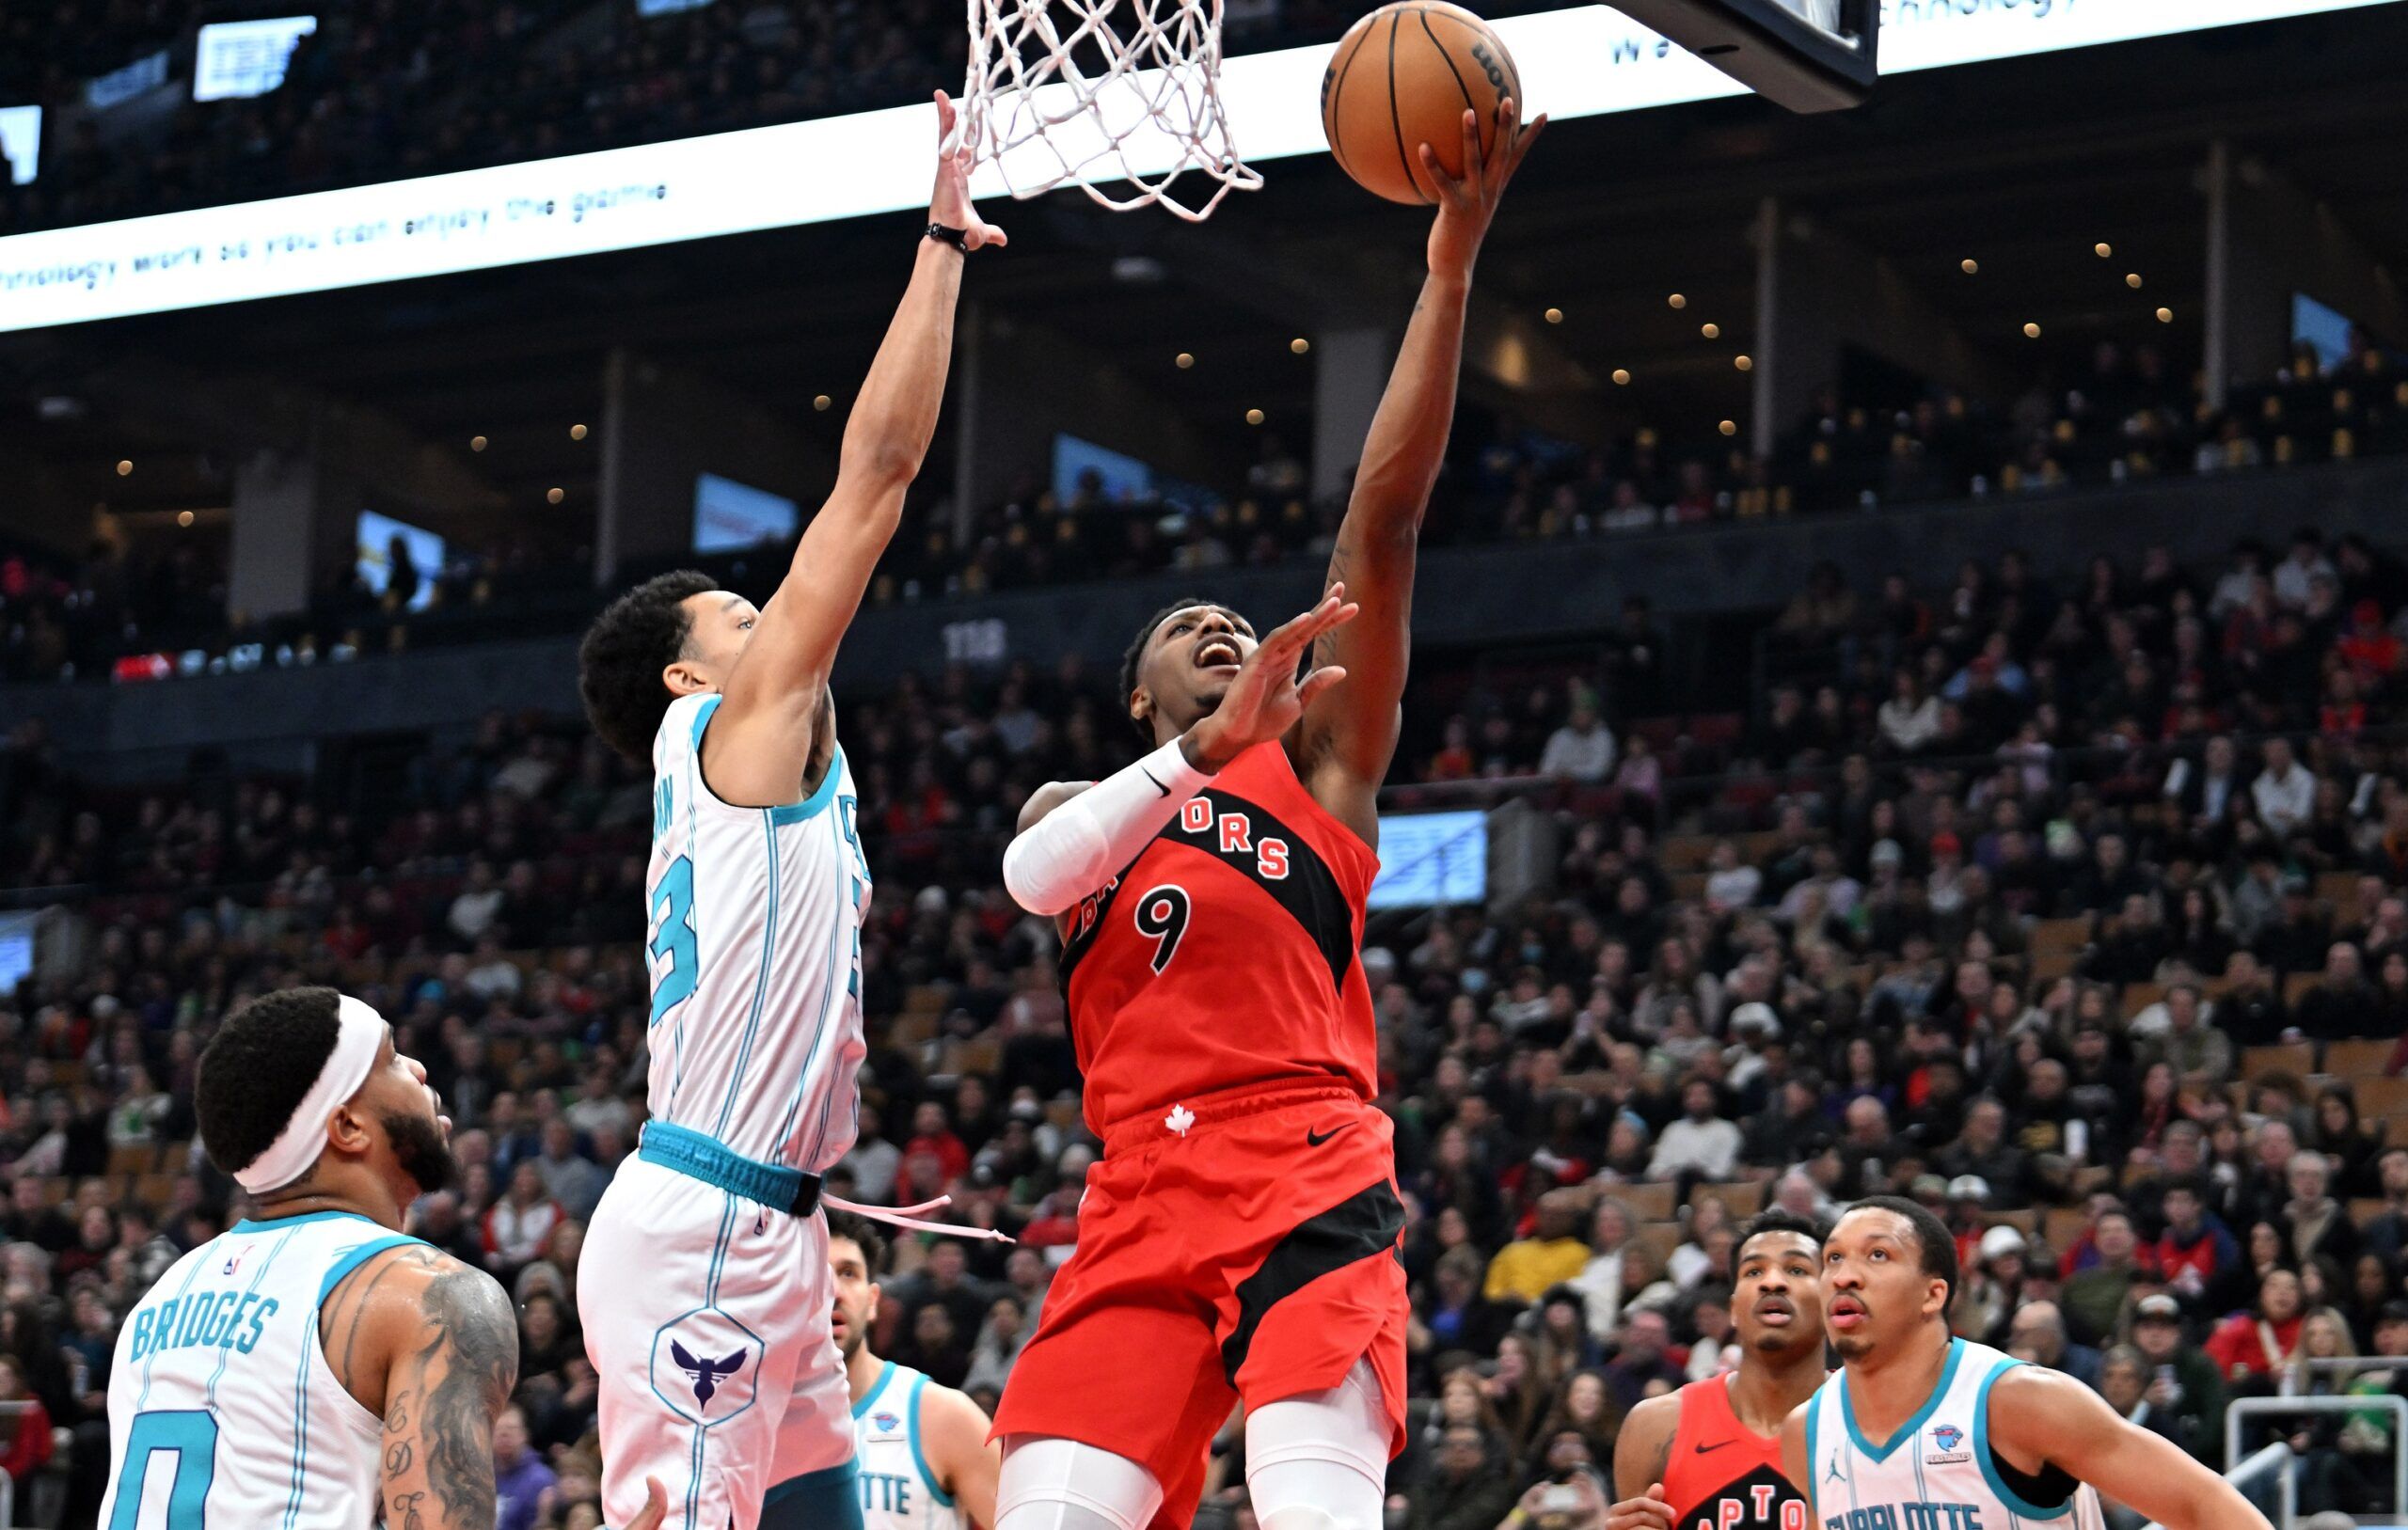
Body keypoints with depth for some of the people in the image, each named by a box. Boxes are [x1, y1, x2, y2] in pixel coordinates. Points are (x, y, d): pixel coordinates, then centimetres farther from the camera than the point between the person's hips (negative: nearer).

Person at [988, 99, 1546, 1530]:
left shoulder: (1317, 752, 17)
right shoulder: (1074, 809, 24)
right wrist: (1206, 747, -19)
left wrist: (1454, 253, -3)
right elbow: (1036, 873, -4)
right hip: (1138, 1206, 3)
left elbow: (1386, 516, 6)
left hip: (1309, 1193, -3)